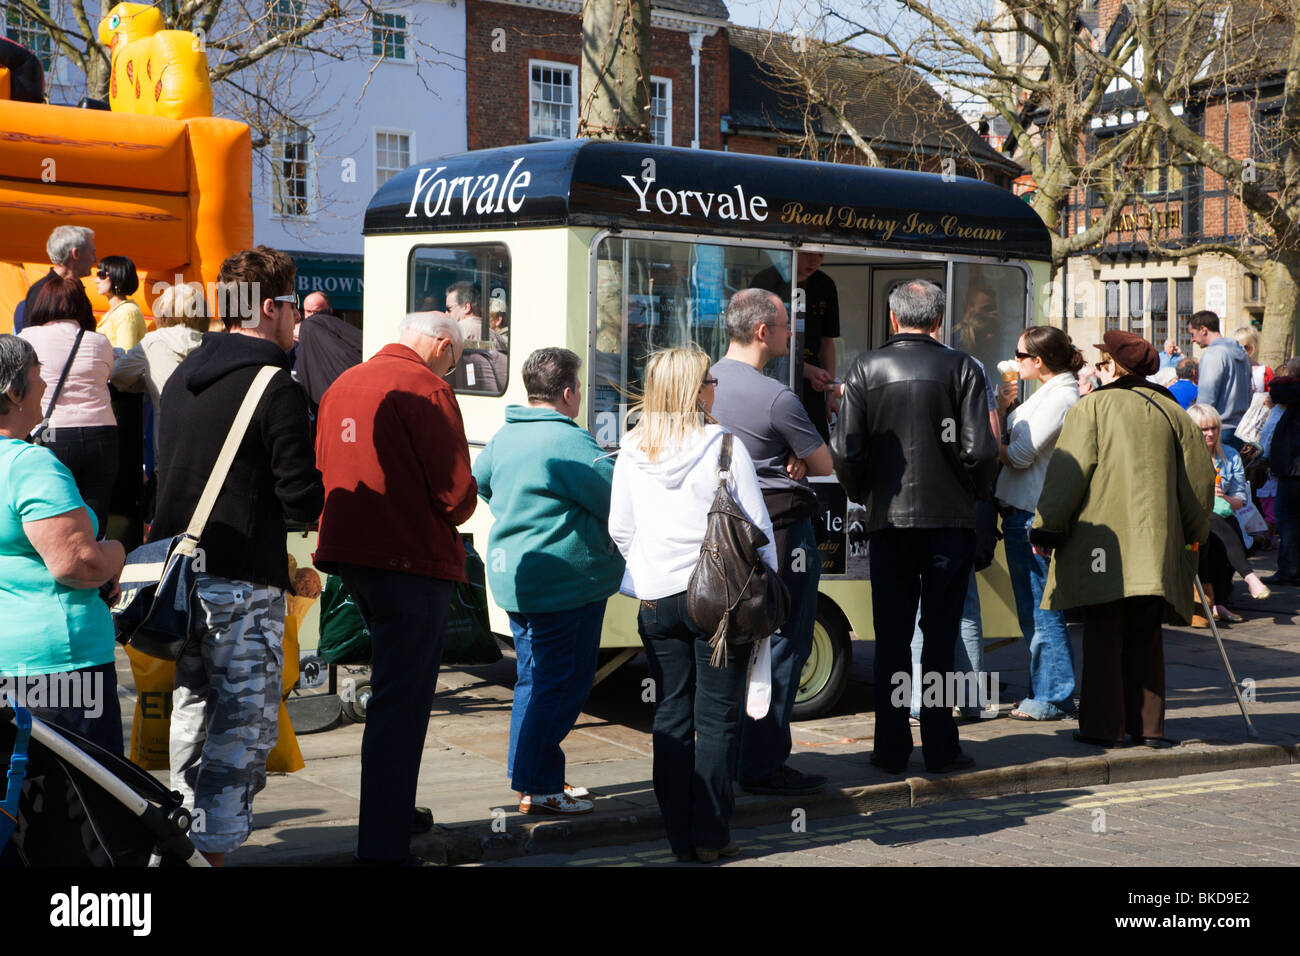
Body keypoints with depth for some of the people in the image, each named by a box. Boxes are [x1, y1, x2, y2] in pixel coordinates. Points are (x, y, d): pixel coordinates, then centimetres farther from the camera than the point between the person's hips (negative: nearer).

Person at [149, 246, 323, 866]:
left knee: (193, 714, 19)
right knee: (242, 728, -1)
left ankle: (188, 833, 28)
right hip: (242, 585, -8)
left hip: (177, 575, 8)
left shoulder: (181, 378, 11)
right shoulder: (275, 389, -14)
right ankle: (213, 849, -3)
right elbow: (303, 500, -16)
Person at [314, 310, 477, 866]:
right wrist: (456, 513, 5)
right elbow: (456, 490, -15)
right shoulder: (424, 387, -11)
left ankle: (397, 812, 35)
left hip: (349, 551, 9)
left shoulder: (342, 385, 15)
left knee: (392, 690, 23)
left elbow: (324, 473, 20)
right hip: (410, 558, -9)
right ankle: (383, 845, -2)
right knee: (400, 703, -4)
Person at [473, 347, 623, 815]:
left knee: (534, 679, 18)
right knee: (562, 684, -2)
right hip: (565, 581, -9)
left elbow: (479, 479, 27)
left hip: (514, 576, 9)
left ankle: (526, 775, 26)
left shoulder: (505, 436, 10)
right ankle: (538, 789, 0)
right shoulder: (569, 442, -19)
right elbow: (619, 502, -17)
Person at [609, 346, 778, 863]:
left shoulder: (633, 451, 1)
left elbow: (620, 529, 9)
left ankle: (680, 836, 14)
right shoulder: (724, 446, -10)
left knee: (671, 717, 10)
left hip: (657, 601, 4)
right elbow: (757, 525, -6)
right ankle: (711, 835, 7)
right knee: (717, 718, 4)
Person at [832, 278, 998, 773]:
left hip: (889, 517, 1)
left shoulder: (866, 369, -1)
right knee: (941, 635, 6)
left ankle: (891, 748, 11)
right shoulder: (960, 368, -4)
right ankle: (940, 747, 7)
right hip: (950, 516, -1)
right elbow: (979, 449, -9)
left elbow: (845, 451, -4)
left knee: (891, 637, 8)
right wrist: (977, 491, 10)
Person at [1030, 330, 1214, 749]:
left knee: (1103, 634, 1)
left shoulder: (1090, 407, 0)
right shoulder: (1171, 411, 12)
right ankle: (1149, 725, 11)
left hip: (1103, 538, -4)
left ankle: (1104, 725, 1)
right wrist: (1193, 533, 24)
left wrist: (1046, 526, -2)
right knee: (1145, 637, 11)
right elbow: (1200, 476, 14)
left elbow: (1068, 471, -7)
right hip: (1157, 543, 4)